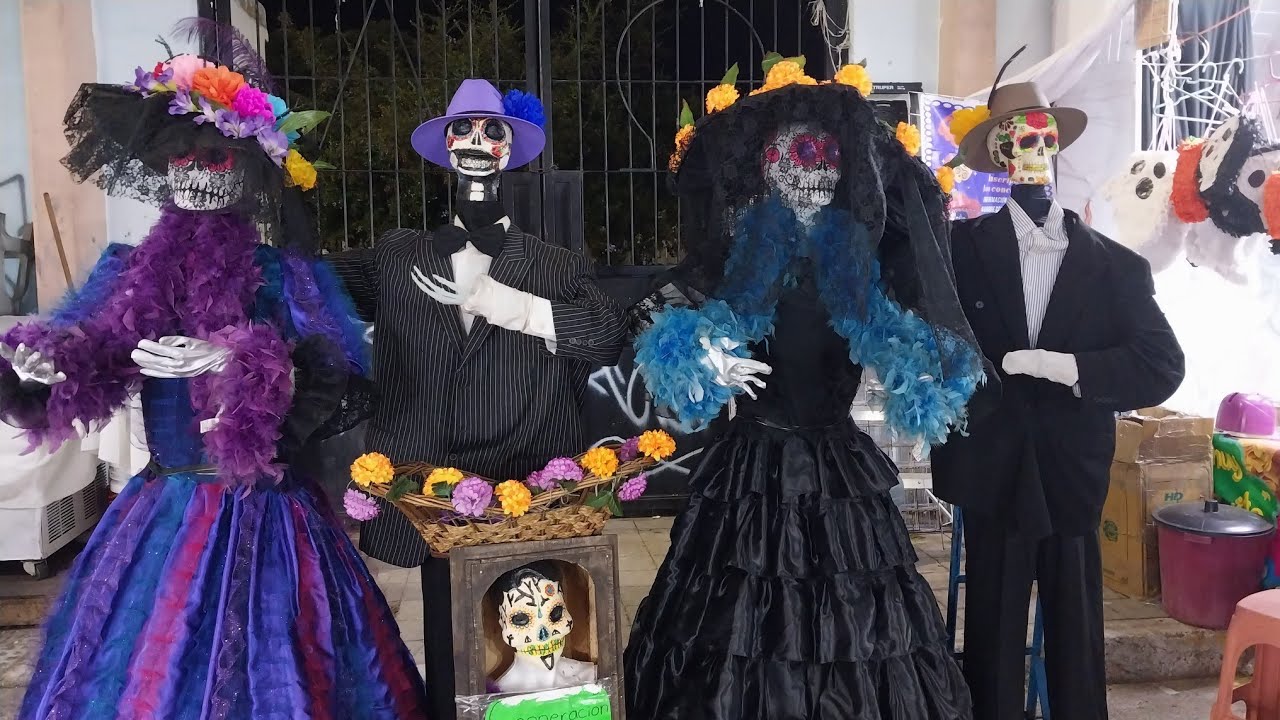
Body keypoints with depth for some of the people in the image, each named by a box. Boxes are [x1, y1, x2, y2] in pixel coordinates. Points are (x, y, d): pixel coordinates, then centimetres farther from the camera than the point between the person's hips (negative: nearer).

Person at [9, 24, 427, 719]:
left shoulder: (285, 271, -4)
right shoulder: (129, 269, 8)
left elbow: (339, 372, -17)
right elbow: (68, 348, 5)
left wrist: (242, 358, -33)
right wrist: (37, 362, -18)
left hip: (261, 518, -3)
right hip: (160, 514, 4)